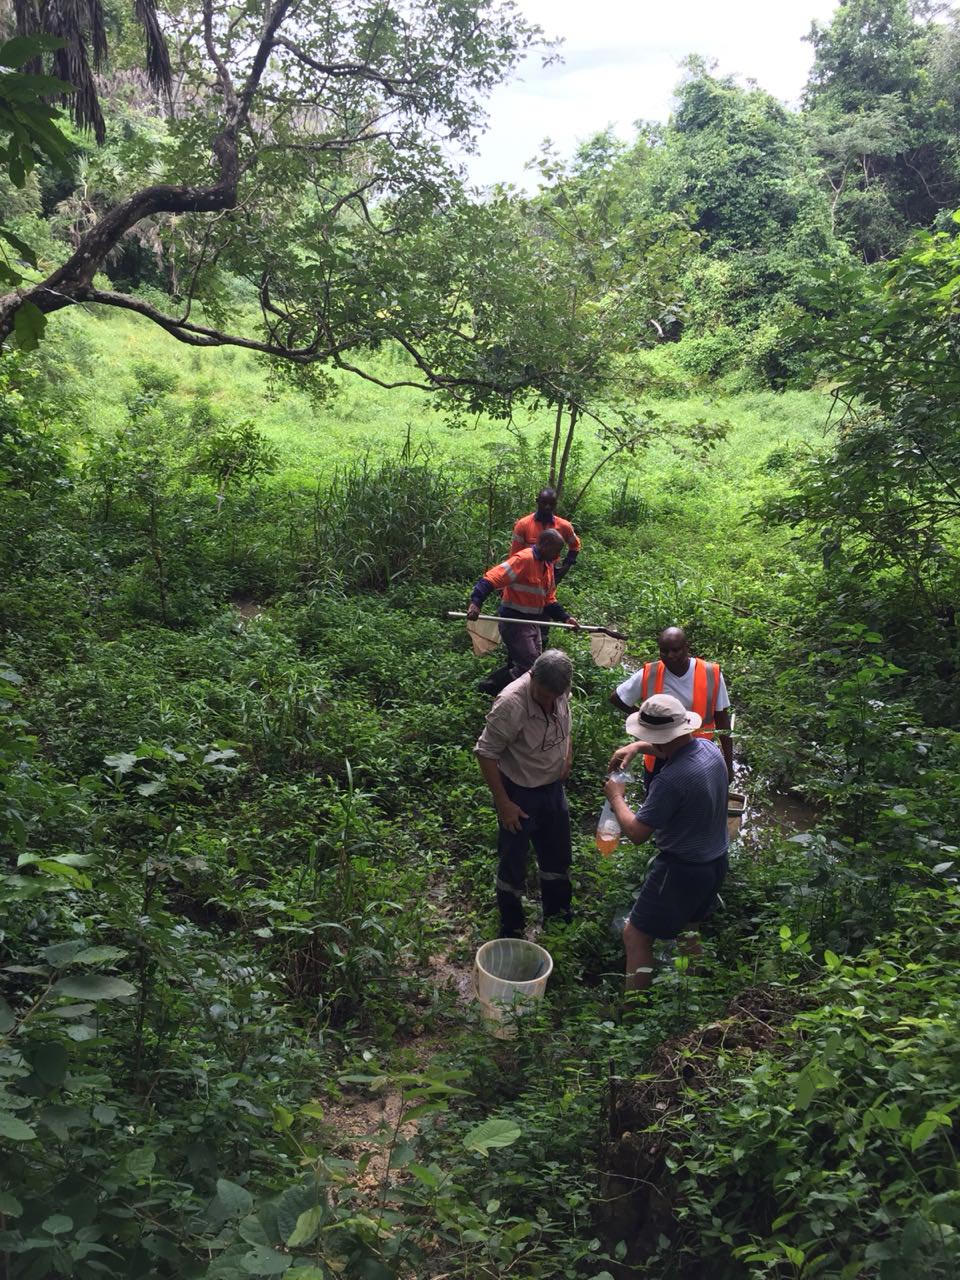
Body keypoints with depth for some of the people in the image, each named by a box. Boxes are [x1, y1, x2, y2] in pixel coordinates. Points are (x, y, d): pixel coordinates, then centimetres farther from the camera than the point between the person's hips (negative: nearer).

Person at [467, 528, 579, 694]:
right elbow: (491, 578, -27)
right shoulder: (524, 559, -18)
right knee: (528, 668, -12)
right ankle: (491, 686, 2)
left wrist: (565, 617, 5)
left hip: (532, 623, 9)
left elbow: (549, 600, 18)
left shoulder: (548, 565, 11)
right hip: (515, 623, -9)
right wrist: (475, 602, -39)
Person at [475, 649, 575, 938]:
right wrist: (503, 803, -20)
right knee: (514, 863, 9)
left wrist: (568, 755, 3)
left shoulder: (561, 691, -12)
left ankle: (558, 914, 44)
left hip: (553, 787, 7)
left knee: (557, 856, 22)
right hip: (520, 793, -6)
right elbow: (486, 753, -24)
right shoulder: (511, 704, -33)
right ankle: (511, 930, 28)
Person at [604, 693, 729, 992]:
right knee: (689, 928, 28)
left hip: (682, 869, -8)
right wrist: (638, 748, 9)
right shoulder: (709, 749, -7)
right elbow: (676, 749, 19)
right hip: (716, 862, 9)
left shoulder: (671, 780, -32)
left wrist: (616, 797, -9)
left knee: (636, 934, 5)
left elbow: (636, 833, -24)